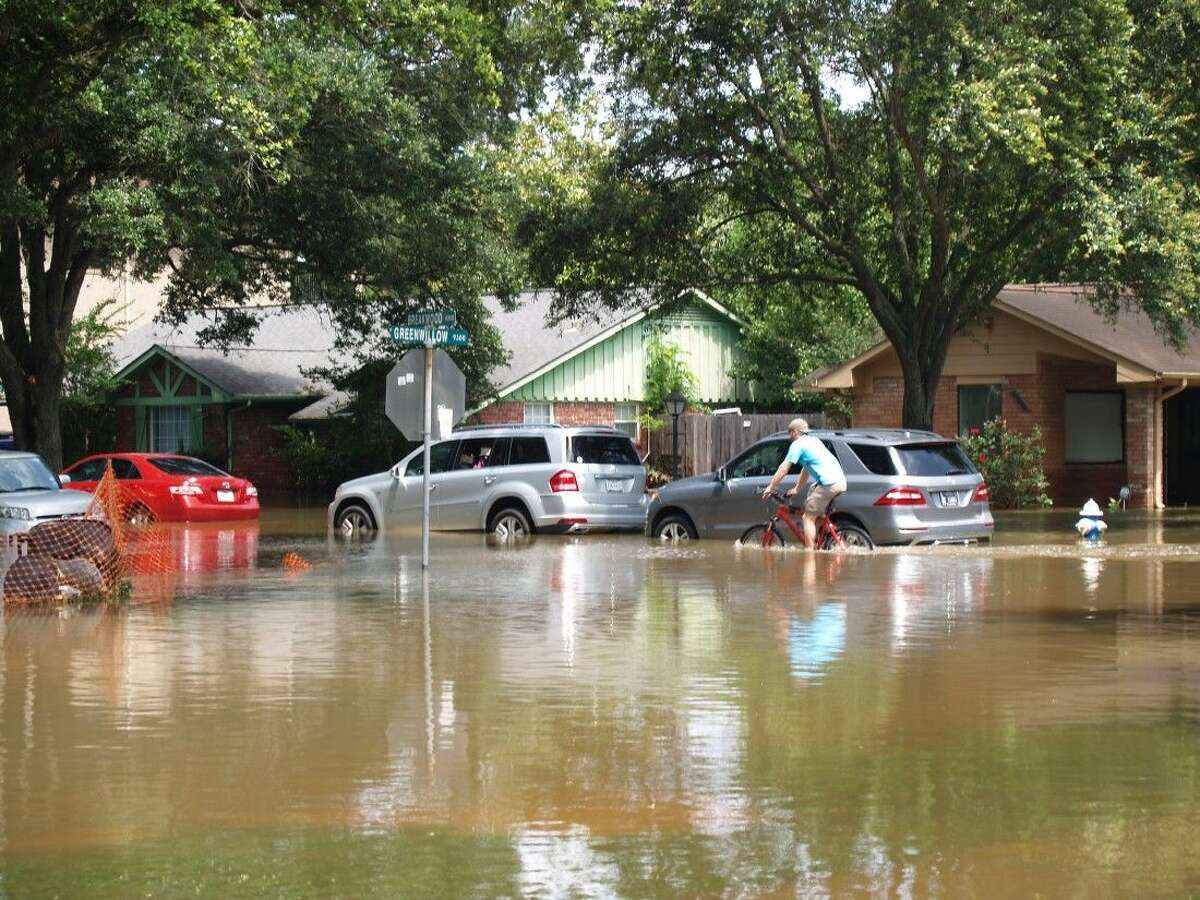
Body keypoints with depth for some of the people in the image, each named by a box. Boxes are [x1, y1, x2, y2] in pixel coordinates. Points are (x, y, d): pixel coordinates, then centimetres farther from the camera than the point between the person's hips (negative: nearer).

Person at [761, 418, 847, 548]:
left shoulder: (798, 444, -1)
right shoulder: (813, 440, 26)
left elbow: (783, 469, -2)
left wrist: (770, 488, 5)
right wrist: (796, 489, 38)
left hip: (827, 483, -9)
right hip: (841, 482, 9)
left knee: (809, 517, -4)